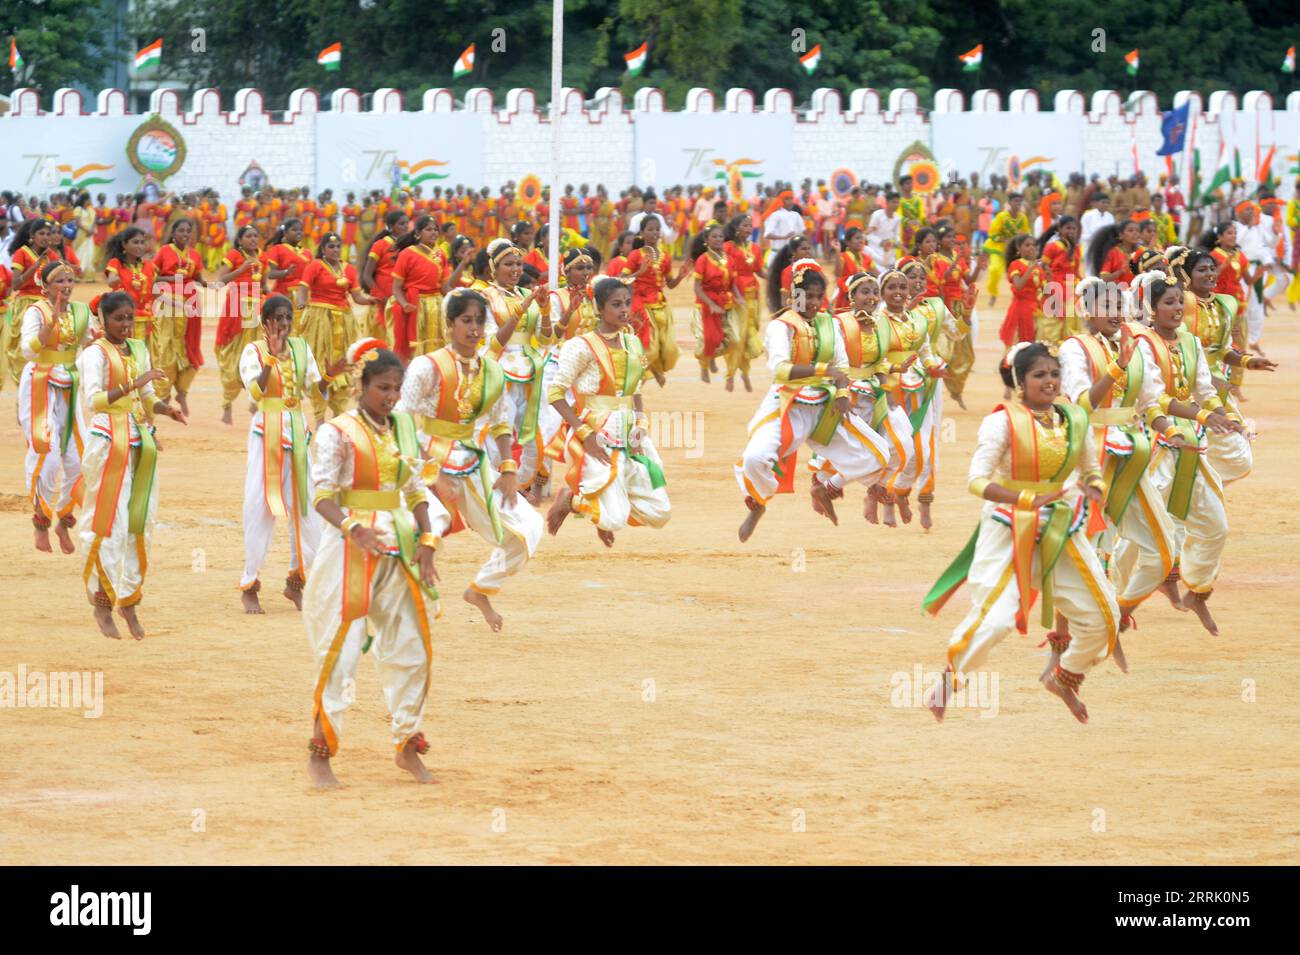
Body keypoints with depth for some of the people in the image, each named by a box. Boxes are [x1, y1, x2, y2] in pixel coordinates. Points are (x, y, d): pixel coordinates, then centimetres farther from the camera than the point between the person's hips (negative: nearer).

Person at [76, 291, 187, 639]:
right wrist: (133, 385, -27)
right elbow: (93, 400, -19)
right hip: (108, 442, -6)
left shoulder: (138, 349, 13)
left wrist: (166, 409, -3)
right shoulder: (95, 353, -7)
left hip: (141, 442, 6)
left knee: (140, 522, 6)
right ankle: (102, 603, 2)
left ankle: (129, 600, 15)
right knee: (108, 524, -6)